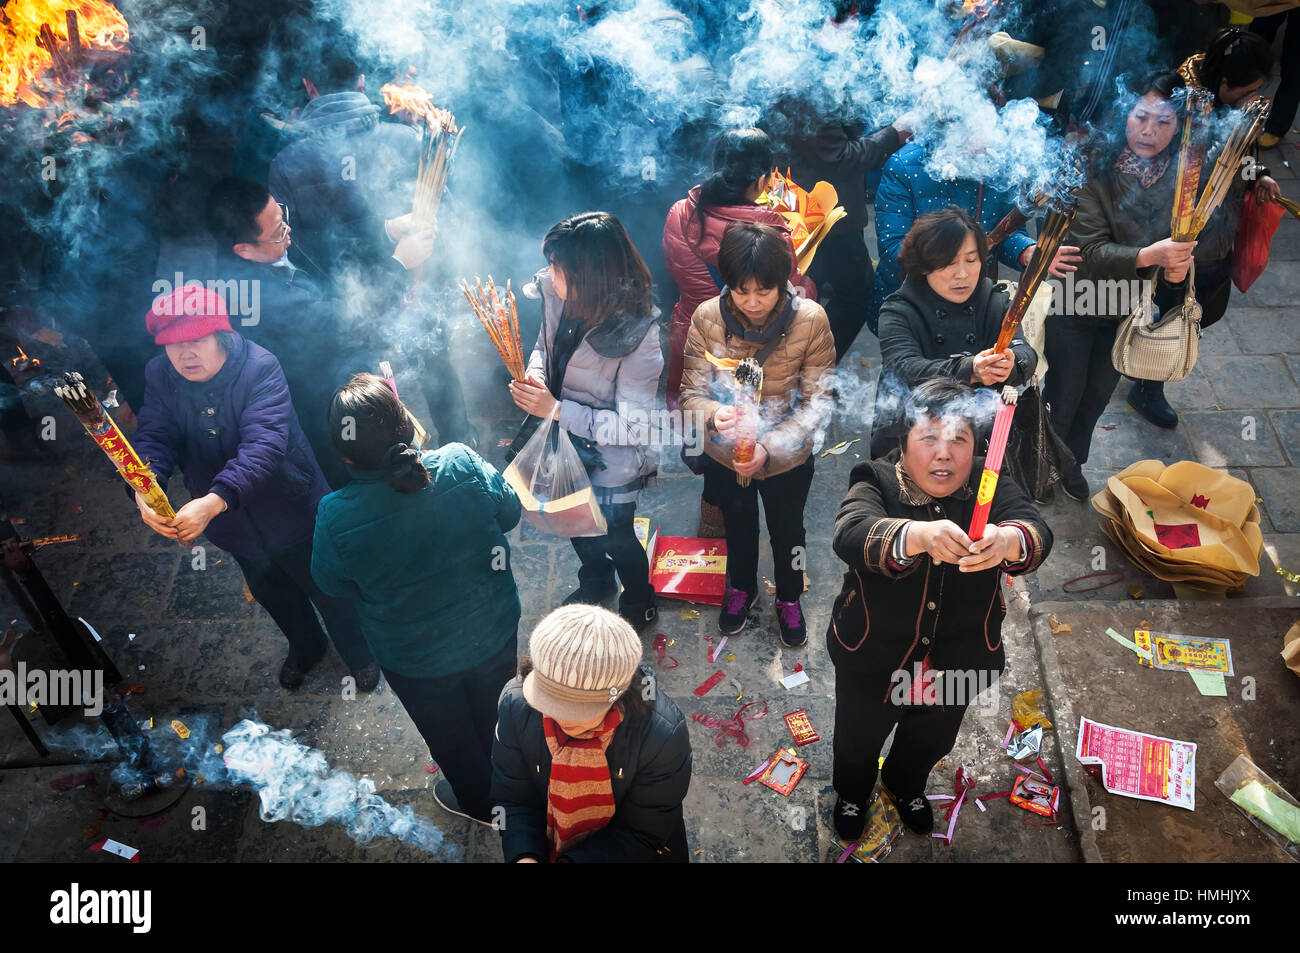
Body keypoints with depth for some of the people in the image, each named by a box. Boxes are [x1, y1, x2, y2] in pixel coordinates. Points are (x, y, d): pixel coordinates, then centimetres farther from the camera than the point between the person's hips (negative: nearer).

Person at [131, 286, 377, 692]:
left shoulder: (259, 367, -28)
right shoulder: (160, 376, -10)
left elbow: (264, 444, -39)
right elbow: (153, 437, -18)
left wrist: (215, 501, -53)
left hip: (290, 509, -5)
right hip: (236, 524, 5)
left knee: (327, 591, 16)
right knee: (273, 595, 28)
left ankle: (360, 653, 45)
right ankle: (305, 647, 58)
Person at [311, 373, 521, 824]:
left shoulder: (337, 517, -31)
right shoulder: (462, 463, -28)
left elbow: (332, 584, -10)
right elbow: (509, 512, -8)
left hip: (417, 662, -2)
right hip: (495, 634, 2)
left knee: (452, 737, 30)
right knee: (494, 719, 33)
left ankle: (479, 801, 58)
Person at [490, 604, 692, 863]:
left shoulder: (663, 733, -28)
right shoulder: (515, 705, -20)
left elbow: (643, 836, -16)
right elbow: (513, 800, -7)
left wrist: (571, 859, -26)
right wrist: (524, 857, -23)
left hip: (626, 851, -1)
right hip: (543, 847, 1)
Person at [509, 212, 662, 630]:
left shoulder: (637, 334, -33)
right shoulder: (558, 296, -16)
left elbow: (632, 427, -29)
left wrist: (557, 409, -32)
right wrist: (535, 375, -17)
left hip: (611, 460, -6)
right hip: (566, 443, 6)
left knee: (615, 534, 16)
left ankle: (639, 604, 48)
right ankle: (597, 581, 60)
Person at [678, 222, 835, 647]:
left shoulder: (810, 320, -25)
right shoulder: (707, 317, -22)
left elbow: (818, 401, -20)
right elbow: (692, 391, -17)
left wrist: (770, 448, -33)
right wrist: (714, 415, -41)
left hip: (788, 458, -1)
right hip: (725, 456, 1)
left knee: (787, 531, 25)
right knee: (737, 525, 28)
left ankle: (789, 598, 55)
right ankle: (741, 588, 59)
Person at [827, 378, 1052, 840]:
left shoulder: (992, 486, -14)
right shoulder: (876, 483, -21)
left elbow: (1036, 533, -32)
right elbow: (851, 534, -42)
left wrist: (1006, 541, -57)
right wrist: (920, 535, -62)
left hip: (957, 663, 3)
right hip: (873, 661, -2)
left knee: (931, 743, 30)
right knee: (858, 741, 24)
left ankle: (905, 785, 64)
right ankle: (851, 792, 59)